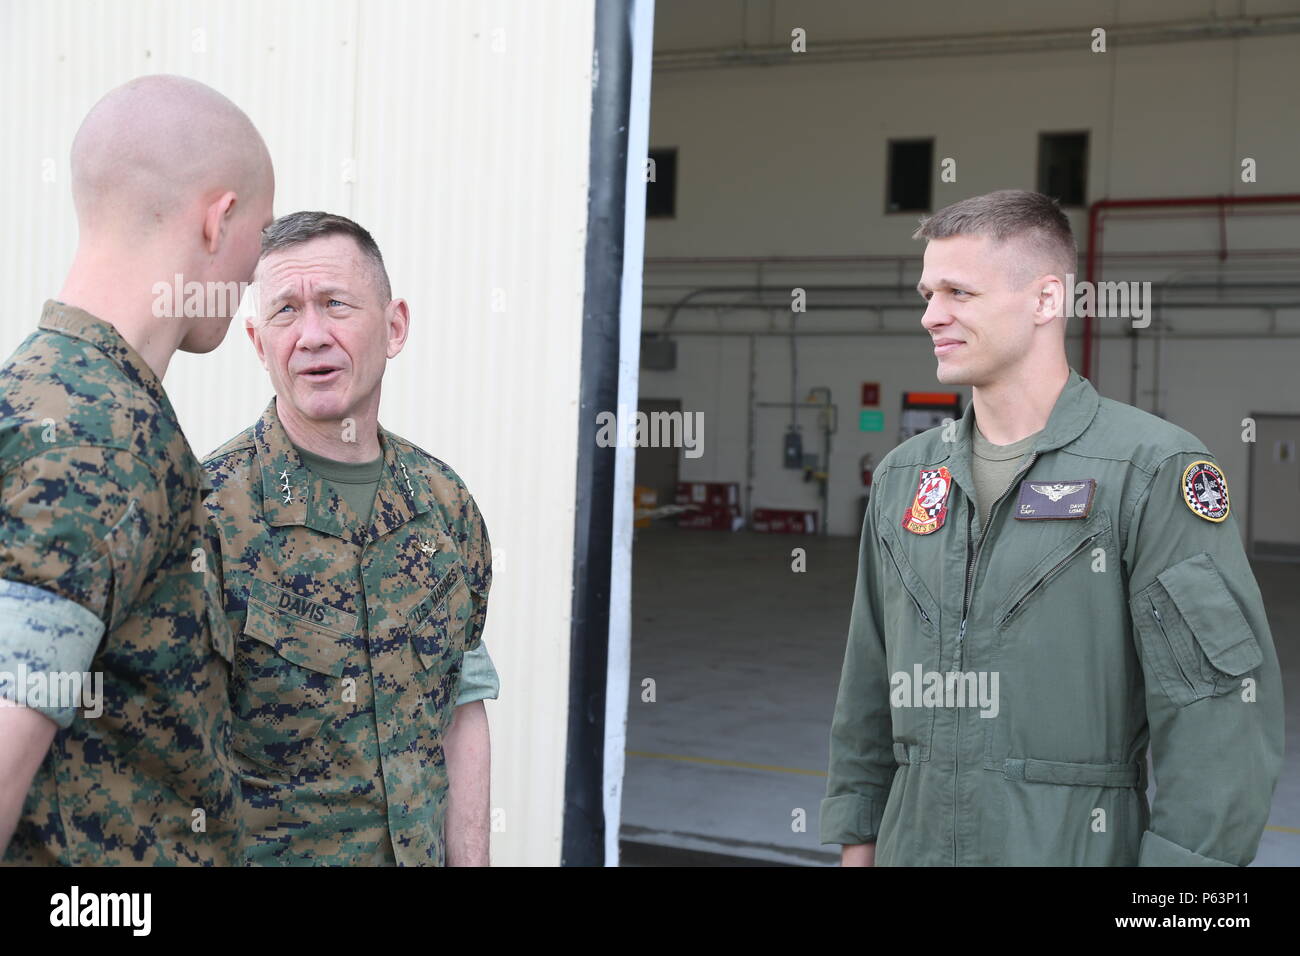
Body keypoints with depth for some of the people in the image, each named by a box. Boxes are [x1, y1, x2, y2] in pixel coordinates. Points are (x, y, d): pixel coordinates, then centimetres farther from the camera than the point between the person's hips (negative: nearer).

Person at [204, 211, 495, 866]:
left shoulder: (446, 505, 1)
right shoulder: (202, 515, -16)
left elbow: (462, 714, 6)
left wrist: (469, 860, 2)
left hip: (421, 851, 5)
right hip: (260, 852, -4)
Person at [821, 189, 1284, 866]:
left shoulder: (1156, 470, -10)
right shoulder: (904, 476, 8)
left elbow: (1218, 709, -14)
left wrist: (1180, 868, -18)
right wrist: (856, 840, 12)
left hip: (1078, 843, -5)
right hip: (914, 838, 5)